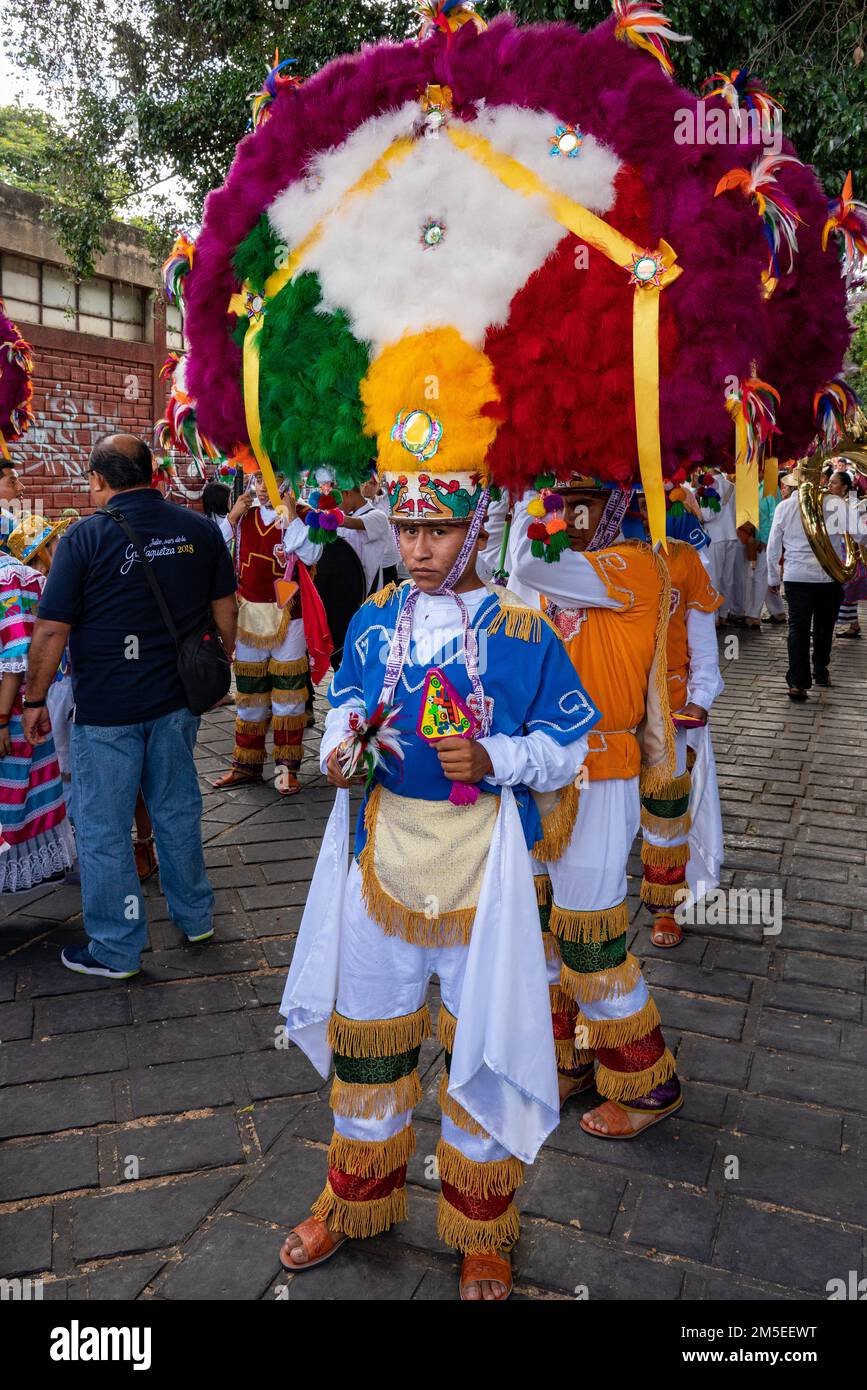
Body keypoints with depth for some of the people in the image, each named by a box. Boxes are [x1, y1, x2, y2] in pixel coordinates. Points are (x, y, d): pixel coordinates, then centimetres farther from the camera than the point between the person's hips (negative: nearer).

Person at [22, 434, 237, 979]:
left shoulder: (85, 537, -13)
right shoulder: (199, 528, -1)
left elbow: (52, 630, -12)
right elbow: (225, 606, 6)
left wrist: (36, 700, -1)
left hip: (107, 708, -4)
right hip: (178, 698, 5)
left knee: (104, 829, 9)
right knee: (178, 809, 19)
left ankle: (116, 950, 21)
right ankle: (195, 916, 34)